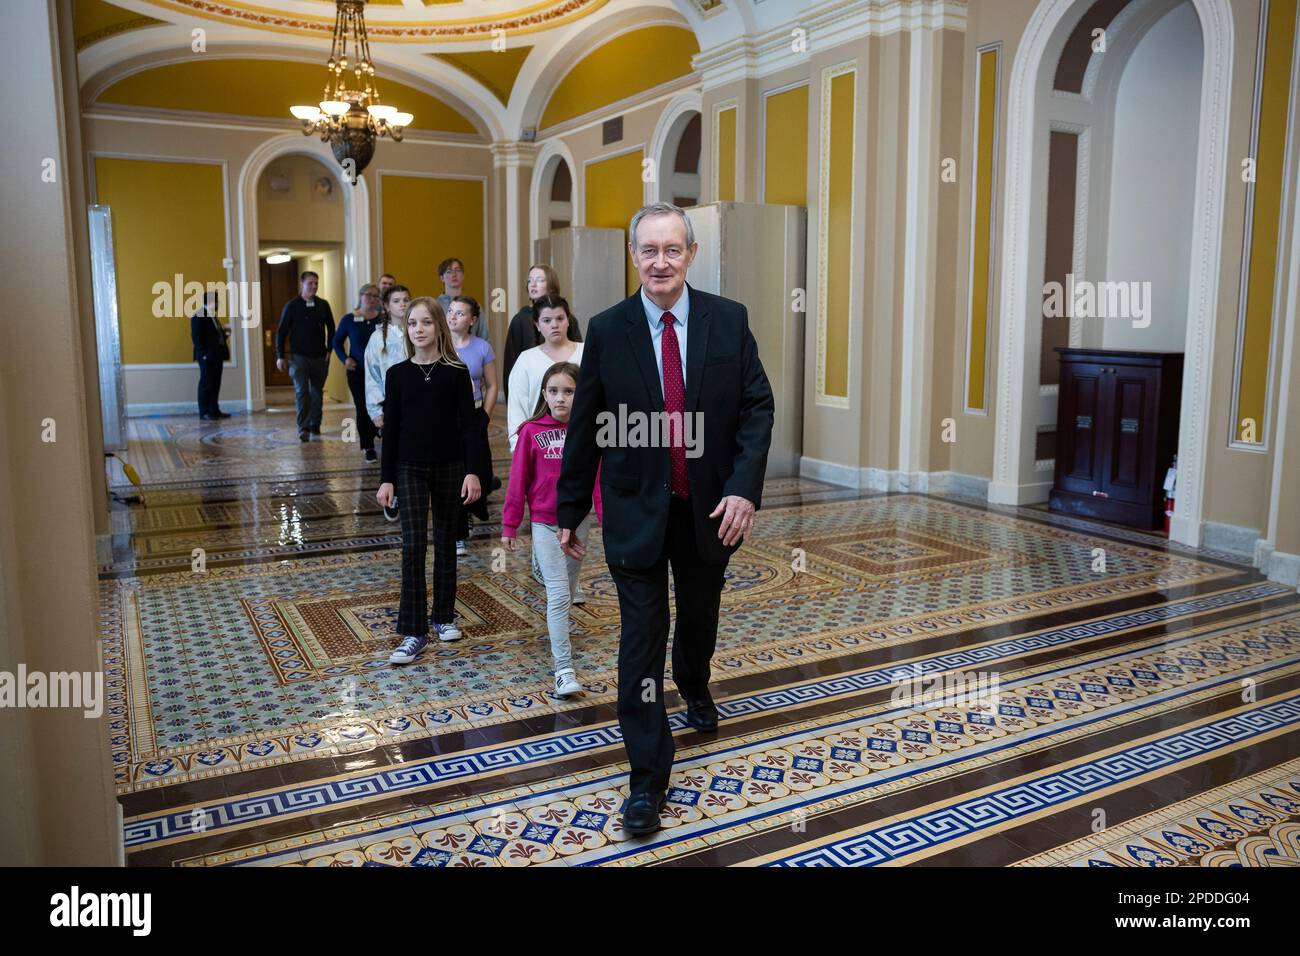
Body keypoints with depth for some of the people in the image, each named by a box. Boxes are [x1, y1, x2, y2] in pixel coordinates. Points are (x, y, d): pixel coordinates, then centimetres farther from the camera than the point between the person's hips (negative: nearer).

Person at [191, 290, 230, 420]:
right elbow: (196, 337, -14)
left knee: (215, 384, 10)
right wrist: (204, 354, -20)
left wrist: (224, 333, 5)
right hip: (207, 356, -9)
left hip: (217, 355, 9)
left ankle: (214, 410, 16)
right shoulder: (198, 316, -9)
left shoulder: (213, 317, 19)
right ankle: (204, 413, -2)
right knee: (206, 384, -5)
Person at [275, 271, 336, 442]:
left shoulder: (323, 305, 4)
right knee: (301, 391, -11)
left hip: (319, 357, 3)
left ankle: (315, 425, 23)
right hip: (299, 356, -3)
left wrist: (329, 350, 3)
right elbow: (281, 332, 0)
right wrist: (280, 356, -6)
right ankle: (303, 429, -14)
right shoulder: (292, 305, -2)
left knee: (317, 392, 10)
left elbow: (331, 329, 13)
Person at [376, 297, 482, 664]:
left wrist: (472, 471, -11)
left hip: (449, 467, 0)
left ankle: (444, 616, 26)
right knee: (413, 546, -6)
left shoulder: (456, 372, -3)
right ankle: (414, 632, -2)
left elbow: (469, 424, -4)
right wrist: (387, 478, 1)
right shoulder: (398, 373, 1)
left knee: (445, 542, 10)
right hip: (410, 468, 1)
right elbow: (391, 428, 3)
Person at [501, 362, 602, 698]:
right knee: (559, 595, -8)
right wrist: (509, 525, 0)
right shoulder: (531, 432, -8)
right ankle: (564, 670, -6)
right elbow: (518, 482, -3)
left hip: (578, 521, 3)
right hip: (544, 523, -2)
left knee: (568, 588, 18)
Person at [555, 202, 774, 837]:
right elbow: (584, 427, -1)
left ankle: (693, 686, 56)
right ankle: (648, 778, 10)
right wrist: (570, 510, 3)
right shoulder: (607, 330, -6)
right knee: (641, 637, -1)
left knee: (700, 614, 22)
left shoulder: (729, 320, -4)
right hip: (636, 510, -2)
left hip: (711, 506, 2)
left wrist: (745, 488, -16)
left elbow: (757, 407, -3)